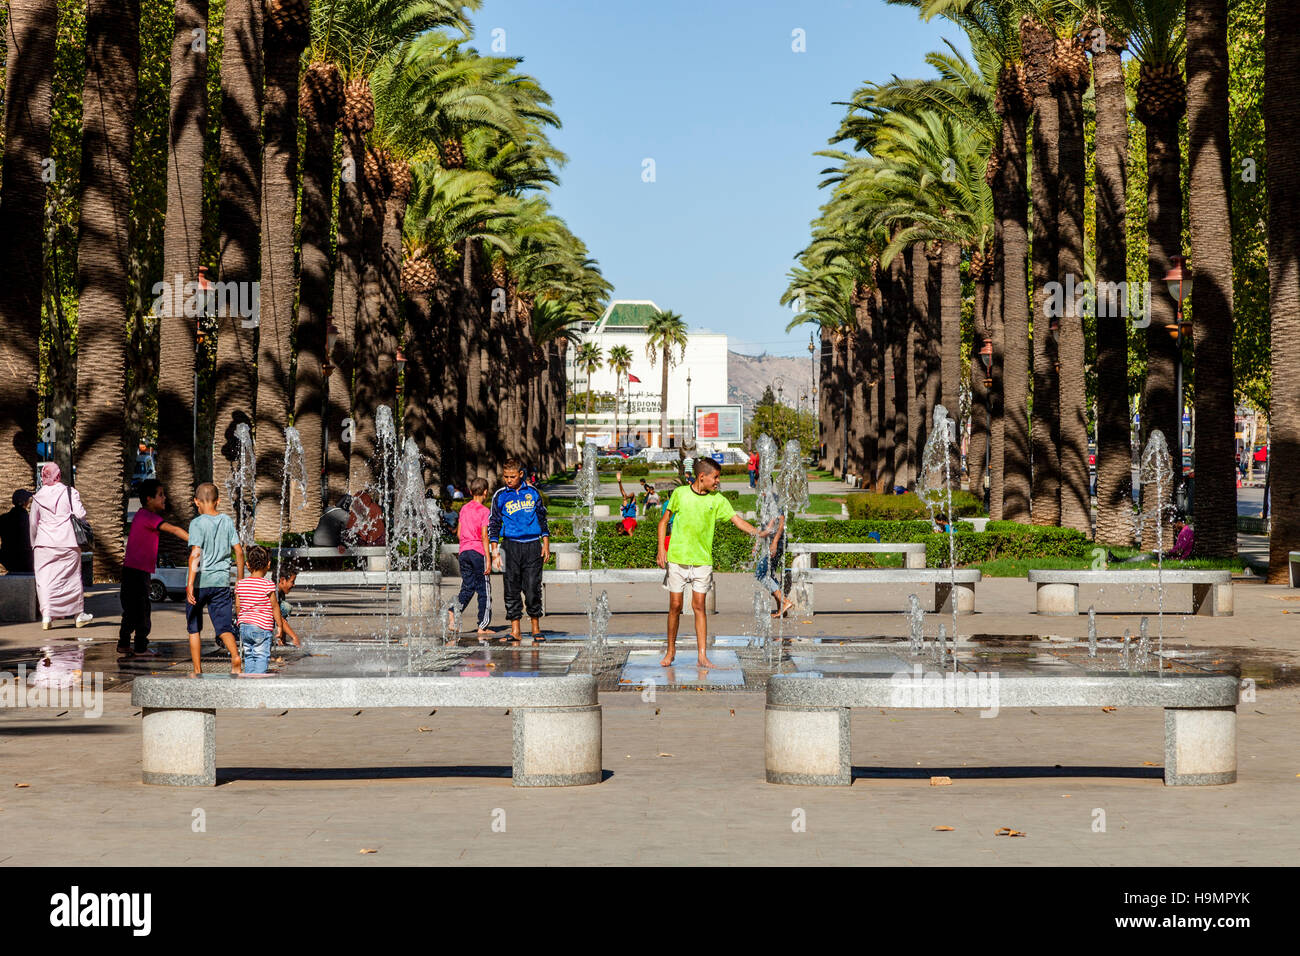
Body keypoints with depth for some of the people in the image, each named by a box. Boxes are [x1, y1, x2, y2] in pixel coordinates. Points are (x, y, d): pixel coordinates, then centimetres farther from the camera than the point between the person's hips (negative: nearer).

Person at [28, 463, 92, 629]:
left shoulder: (37, 496, 4)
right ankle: (79, 614, 19)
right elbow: (80, 514, -11)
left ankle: (46, 615, -12)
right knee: (73, 577, 10)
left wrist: (34, 544, 20)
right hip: (68, 543, -1)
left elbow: (33, 523, 10)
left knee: (44, 579, 2)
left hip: (44, 542, 1)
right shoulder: (70, 492, -5)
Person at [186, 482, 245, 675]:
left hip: (200, 581, -3)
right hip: (221, 581, 3)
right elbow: (239, 551, 5)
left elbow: (196, 554, -17)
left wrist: (190, 584, -21)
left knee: (194, 628, 12)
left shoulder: (197, 523, -8)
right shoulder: (227, 521, 6)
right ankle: (235, 655, -25)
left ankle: (198, 670, 13)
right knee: (224, 626, 2)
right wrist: (240, 580, 15)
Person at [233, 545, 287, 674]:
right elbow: (274, 606, -7)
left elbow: (237, 606, 9)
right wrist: (280, 625, 2)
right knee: (262, 657, -3)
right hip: (262, 627, -5)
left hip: (244, 626, 5)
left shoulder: (240, 584, 4)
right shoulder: (268, 584, -11)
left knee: (249, 656, 14)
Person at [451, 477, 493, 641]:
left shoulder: (464, 509, 11)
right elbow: (484, 536, -13)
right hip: (478, 552, -6)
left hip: (464, 551, 6)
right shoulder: (484, 511, -8)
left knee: (467, 587, 11)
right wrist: (488, 559, -12)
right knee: (484, 591, 2)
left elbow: (459, 532, 14)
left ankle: (454, 610, -14)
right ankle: (483, 626, 3)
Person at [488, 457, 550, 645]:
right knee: (512, 589, -1)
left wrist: (546, 545, 9)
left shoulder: (533, 492, 7)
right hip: (511, 545, 0)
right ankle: (515, 630, 4)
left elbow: (542, 519, 14)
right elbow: (494, 524, 10)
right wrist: (495, 550, 3)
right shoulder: (500, 496, 5)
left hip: (533, 545, 0)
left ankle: (536, 628, 9)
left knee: (533, 588, -3)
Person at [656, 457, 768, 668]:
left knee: (699, 607, 0)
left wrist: (758, 533, -19)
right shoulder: (680, 493, -1)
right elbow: (664, 521, 7)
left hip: (702, 561, 1)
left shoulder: (717, 500, 3)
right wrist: (661, 549, -1)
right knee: (675, 606, 3)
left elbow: (736, 519, -4)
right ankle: (671, 650, 19)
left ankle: (702, 656, 1)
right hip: (677, 558, -1)